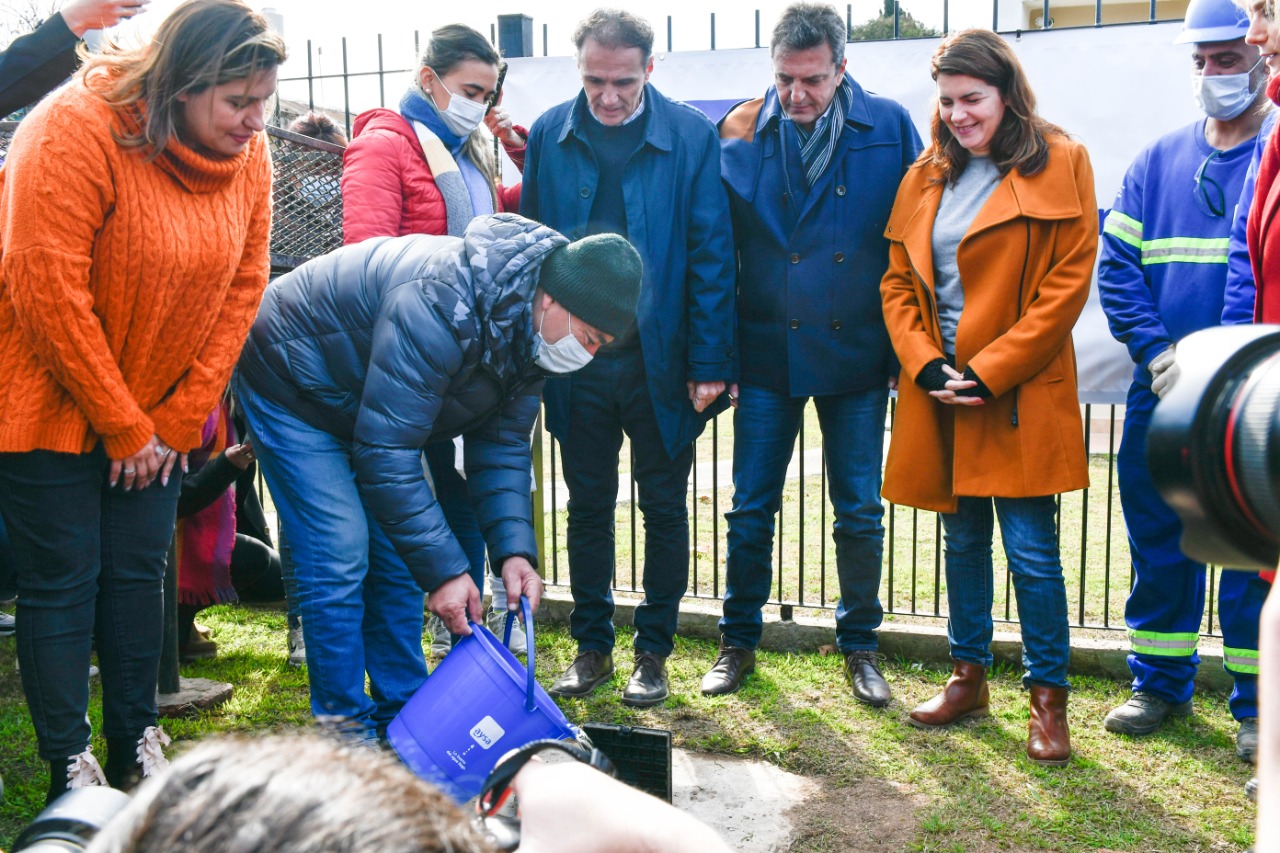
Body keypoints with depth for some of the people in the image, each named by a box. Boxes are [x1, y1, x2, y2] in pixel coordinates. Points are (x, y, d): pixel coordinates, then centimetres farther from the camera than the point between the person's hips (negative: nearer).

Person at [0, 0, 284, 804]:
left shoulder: (248, 154, -5)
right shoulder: (77, 128, -22)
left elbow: (242, 288, 0)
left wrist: (175, 421, -4)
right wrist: (123, 428, -18)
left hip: (158, 413, 5)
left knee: (138, 570, 9)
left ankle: (137, 743, 22)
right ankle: (70, 763, 12)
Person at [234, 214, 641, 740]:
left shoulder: (532, 328, -12)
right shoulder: (439, 307, -40)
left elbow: (502, 446, -7)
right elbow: (386, 453, -37)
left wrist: (514, 549, -22)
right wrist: (443, 569, -35)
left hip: (369, 398, 8)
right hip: (291, 388, -8)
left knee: (397, 558, 7)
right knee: (340, 560, -13)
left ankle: (403, 717, 18)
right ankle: (347, 732, -2)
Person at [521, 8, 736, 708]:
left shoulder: (692, 136, -6)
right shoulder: (549, 136, 1)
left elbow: (711, 255, -6)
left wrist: (710, 362, -10)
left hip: (661, 361, -2)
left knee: (664, 511, 9)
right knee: (588, 509, 12)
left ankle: (653, 652, 23)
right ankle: (592, 647, 26)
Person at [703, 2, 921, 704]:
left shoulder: (889, 130, -3)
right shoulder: (740, 133, -2)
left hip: (857, 357, 0)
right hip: (766, 356, 0)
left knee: (859, 513, 9)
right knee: (751, 509, 8)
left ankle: (859, 646, 26)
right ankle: (738, 642, 25)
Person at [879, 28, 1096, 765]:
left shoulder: (1059, 165, -3)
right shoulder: (928, 176, 11)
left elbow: (1067, 284, -9)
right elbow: (898, 282, 10)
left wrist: (990, 372, -14)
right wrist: (926, 366, -6)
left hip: (1019, 393, -5)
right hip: (940, 393, 5)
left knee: (1032, 551, -3)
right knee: (963, 541, 15)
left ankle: (1049, 698, 11)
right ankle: (969, 678, 29)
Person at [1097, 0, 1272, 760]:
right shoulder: (1159, 163, 9)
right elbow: (1117, 266, 6)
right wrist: (1156, 352, -7)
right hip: (1162, 393, 4)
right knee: (1158, 538, 10)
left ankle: (1257, 702, 17)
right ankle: (1161, 682, 26)